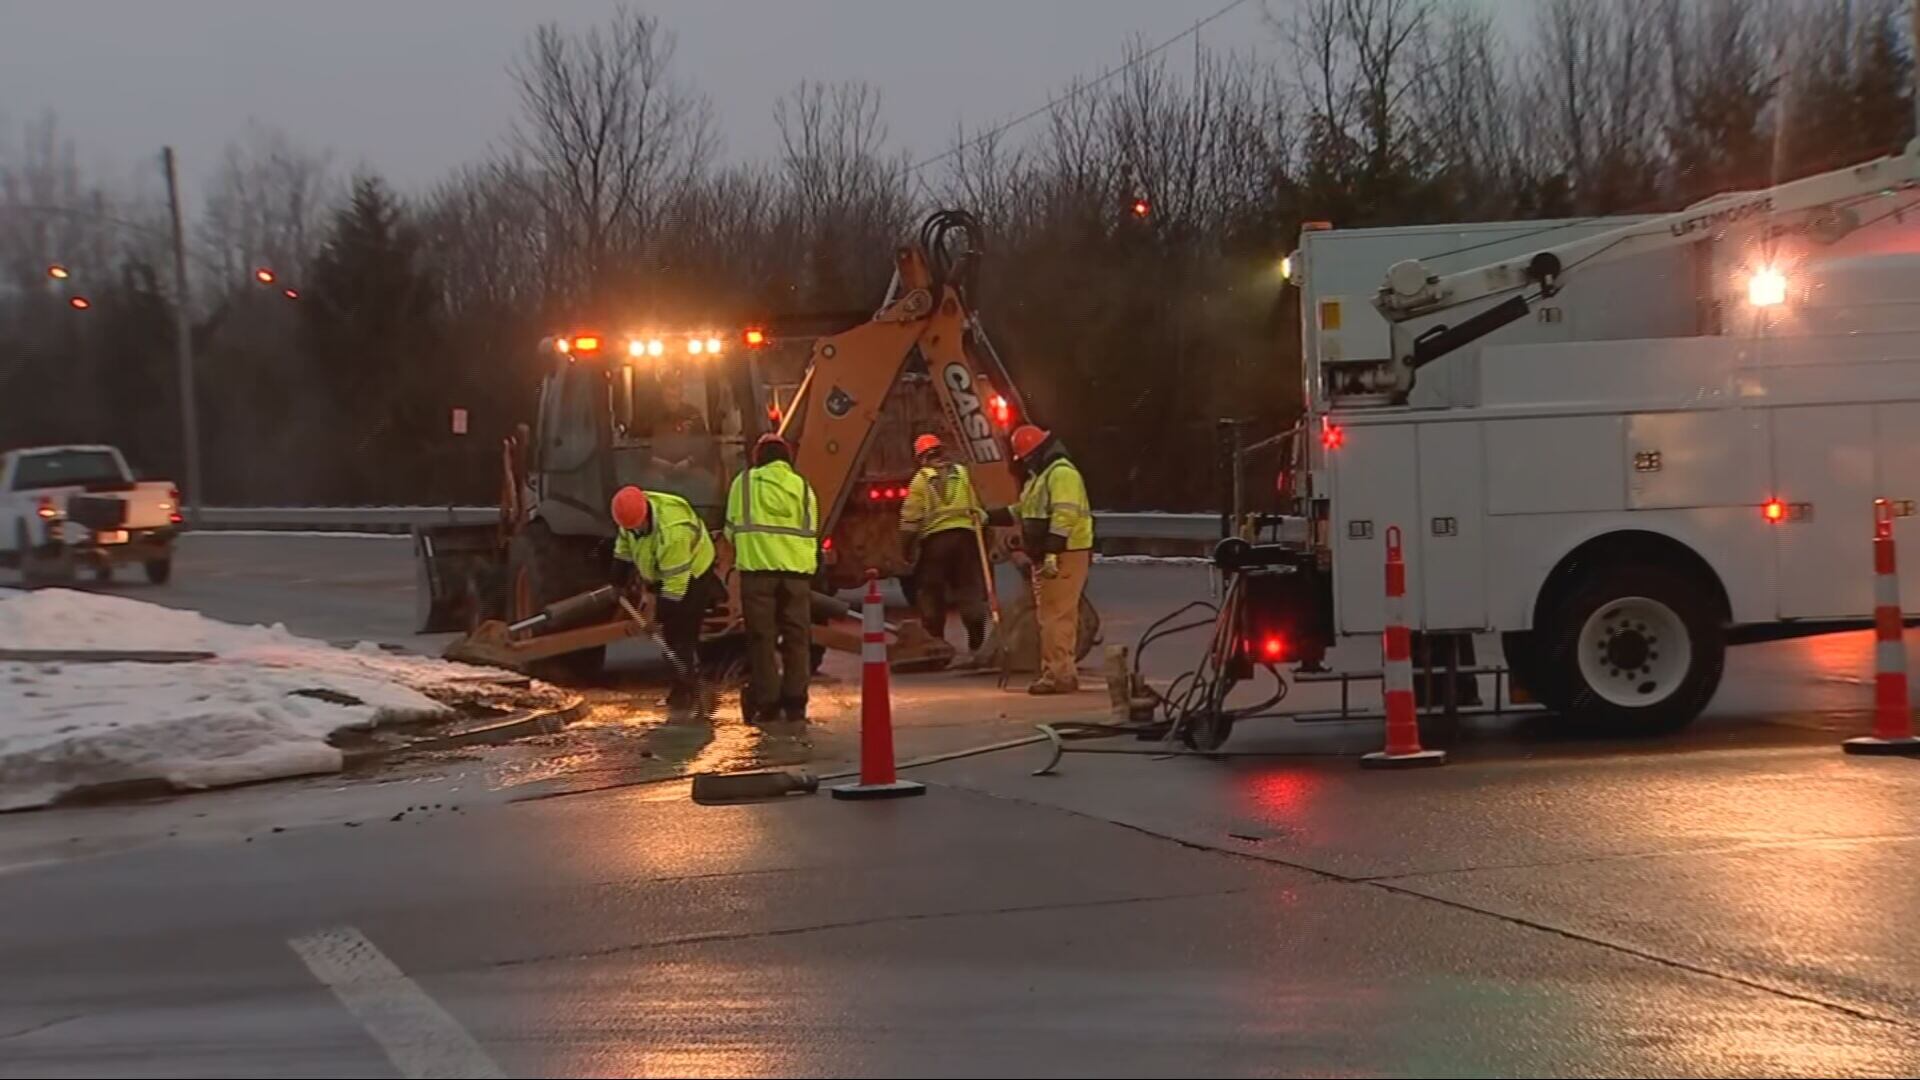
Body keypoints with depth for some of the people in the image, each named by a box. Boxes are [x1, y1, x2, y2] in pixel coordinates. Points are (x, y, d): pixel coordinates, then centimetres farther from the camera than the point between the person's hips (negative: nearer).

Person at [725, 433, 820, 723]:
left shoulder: (744, 482, 7)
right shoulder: (802, 487, 13)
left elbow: (732, 527, 10)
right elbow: (810, 534, 14)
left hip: (757, 568, -2)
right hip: (795, 568, 2)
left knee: (762, 637, 3)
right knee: (796, 637, 7)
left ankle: (766, 704, 1)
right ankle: (795, 704, 6)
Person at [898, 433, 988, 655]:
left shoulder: (921, 480, 0)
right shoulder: (962, 473, 9)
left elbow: (911, 519, -4)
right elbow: (977, 509, 8)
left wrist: (906, 549, 4)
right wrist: (980, 524, 17)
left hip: (934, 539, -2)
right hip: (965, 536, 2)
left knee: (931, 593, 8)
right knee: (969, 589, 7)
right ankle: (976, 642, 1)